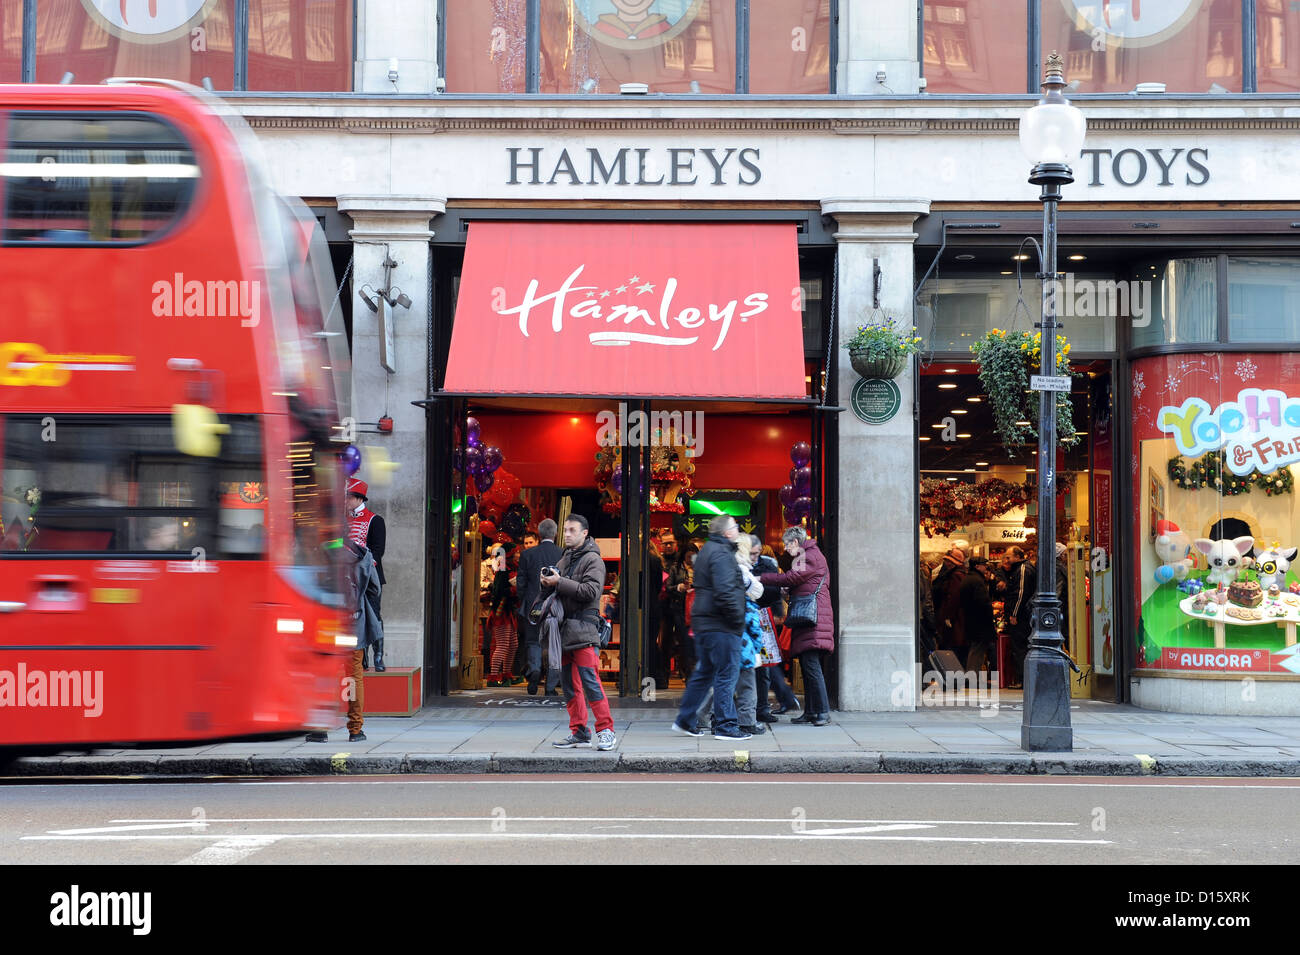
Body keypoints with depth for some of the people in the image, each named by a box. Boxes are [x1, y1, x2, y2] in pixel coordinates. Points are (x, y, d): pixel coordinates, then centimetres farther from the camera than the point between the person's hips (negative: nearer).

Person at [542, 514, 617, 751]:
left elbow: (591, 590, -17)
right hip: (563, 629, 8)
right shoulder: (564, 559, 21)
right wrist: (546, 582, 1)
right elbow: (551, 589, 24)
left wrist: (559, 583, -16)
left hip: (583, 628, -8)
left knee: (589, 681, -13)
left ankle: (606, 730, -9)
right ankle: (579, 732, 15)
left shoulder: (592, 560, -4)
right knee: (569, 684, 9)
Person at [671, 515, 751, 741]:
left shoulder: (708, 550, 19)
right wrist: (738, 618, -15)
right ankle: (725, 726, -4)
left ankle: (684, 721, 23)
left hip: (704, 623, 10)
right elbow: (725, 592, -23)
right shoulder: (721, 554, -15)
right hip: (720, 627, -10)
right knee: (727, 673, -5)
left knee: (704, 673, 18)